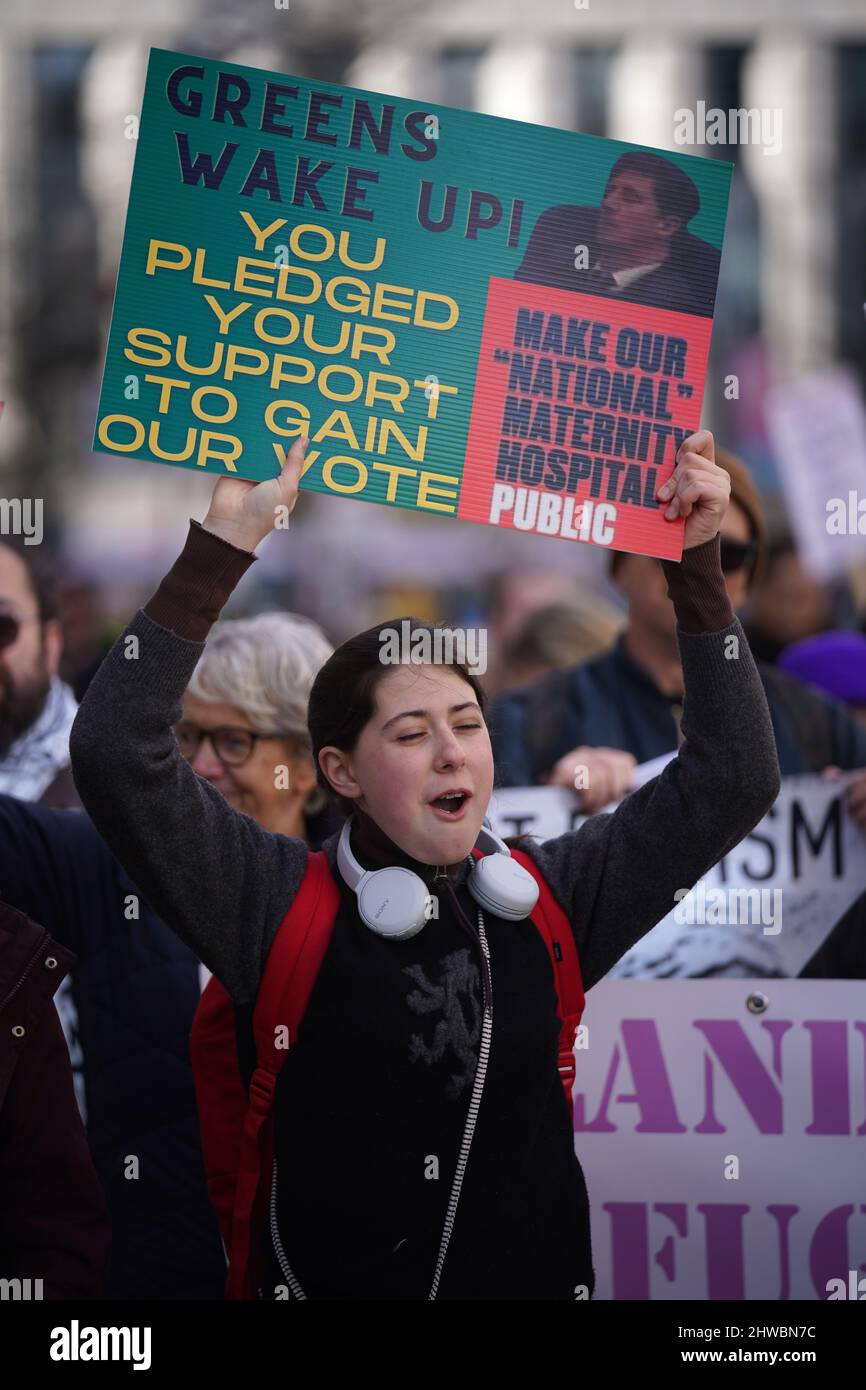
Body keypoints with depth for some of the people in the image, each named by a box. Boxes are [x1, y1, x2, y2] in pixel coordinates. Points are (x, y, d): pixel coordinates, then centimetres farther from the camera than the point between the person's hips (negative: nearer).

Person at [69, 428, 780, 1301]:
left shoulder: (547, 904, 8)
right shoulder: (278, 906, -1)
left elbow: (730, 778, 11)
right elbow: (115, 753, -11)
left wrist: (696, 564, 4)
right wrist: (225, 543, -13)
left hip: (538, 1279, 3)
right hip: (323, 1282, -3)